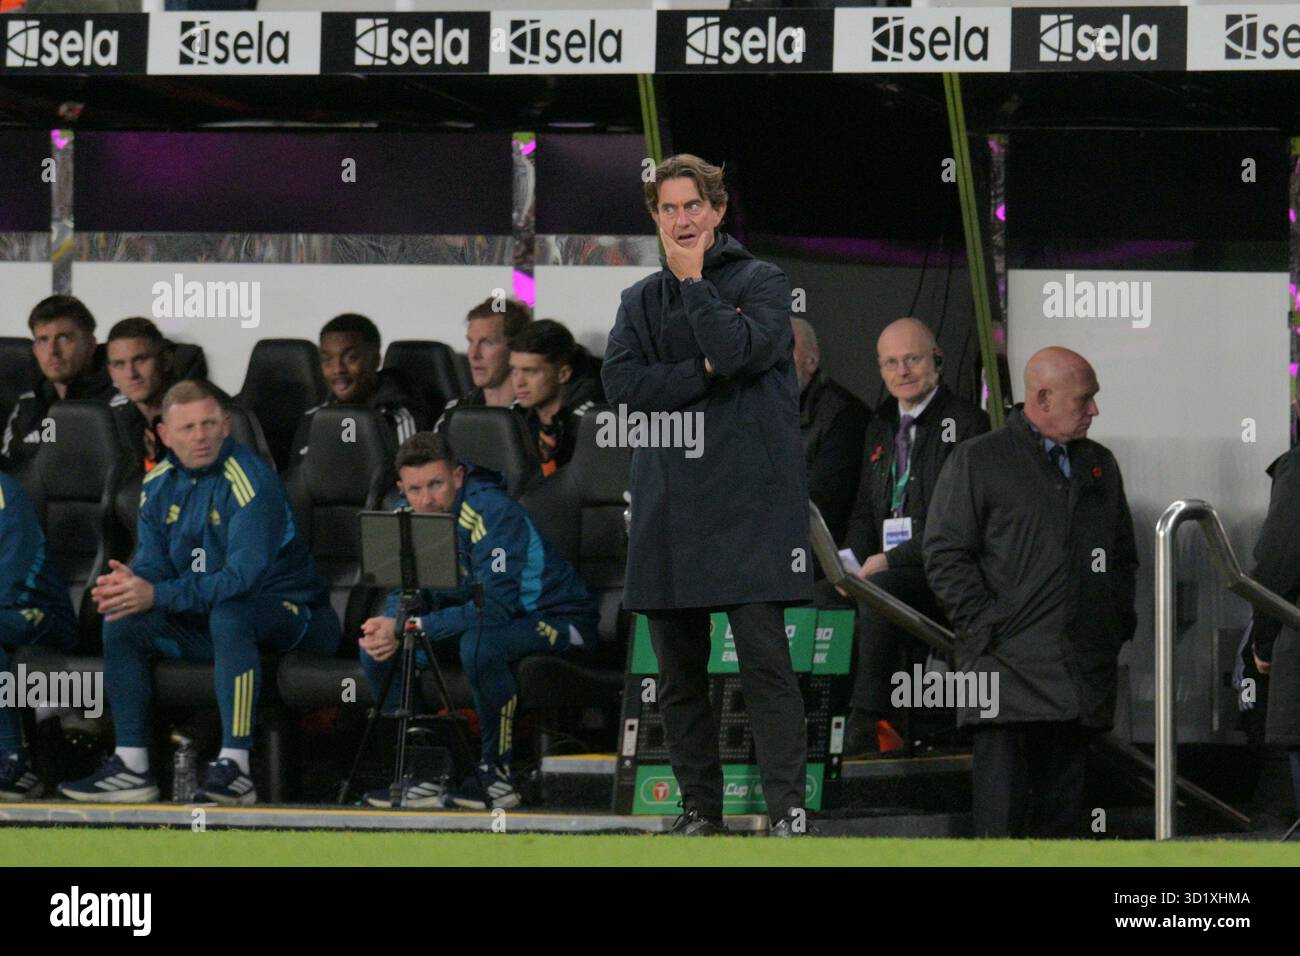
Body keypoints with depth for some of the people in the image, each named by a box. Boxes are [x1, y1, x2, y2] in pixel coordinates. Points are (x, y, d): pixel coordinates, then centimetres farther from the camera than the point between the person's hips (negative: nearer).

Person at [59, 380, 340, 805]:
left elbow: (244, 577, -28)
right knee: (122, 622, -11)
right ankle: (131, 766, -10)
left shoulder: (249, 479, -20)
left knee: (227, 613, -37)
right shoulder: (159, 484, 3)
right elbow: (152, 566, 5)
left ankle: (235, 766, -39)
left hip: (287, 614, -7)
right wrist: (128, 584, -21)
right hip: (203, 622, 7)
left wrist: (158, 595, -32)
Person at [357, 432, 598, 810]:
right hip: (471, 616, 7)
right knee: (377, 651, -11)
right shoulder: (407, 515, -7)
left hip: (555, 619, -7)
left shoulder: (493, 511, -29)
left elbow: (495, 606, -36)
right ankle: (422, 776, -6)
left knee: (479, 645, -39)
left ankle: (497, 772, -22)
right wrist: (390, 626, -28)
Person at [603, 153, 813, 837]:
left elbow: (739, 350, -16)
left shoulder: (761, 283, 4)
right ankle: (699, 808, 13)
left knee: (764, 657, -12)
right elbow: (620, 381, -1)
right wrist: (705, 373, -10)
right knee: (679, 671, 6)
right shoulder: (640, 300, 16)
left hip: (750, 503, -5)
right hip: (667, 509, 5)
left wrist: (693, 278, -6)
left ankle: (787, 807, -12)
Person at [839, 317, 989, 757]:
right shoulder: (881, 428, 21)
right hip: (881, 569, 7)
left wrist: (891, 560, -17)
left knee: (882, 590, -35)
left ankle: (867, 727, -33)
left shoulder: (965, 423, -4)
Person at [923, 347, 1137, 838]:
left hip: (1083, 677, 5)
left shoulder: (1101, 465, 18)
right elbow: (945, 557, -4)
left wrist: (1119, 625, 11)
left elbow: (1124, 555, 26)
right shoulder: (977, 460, 1)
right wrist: (988, 628, -12)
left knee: (1063, 811, 6)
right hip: (1009, 668, -5)